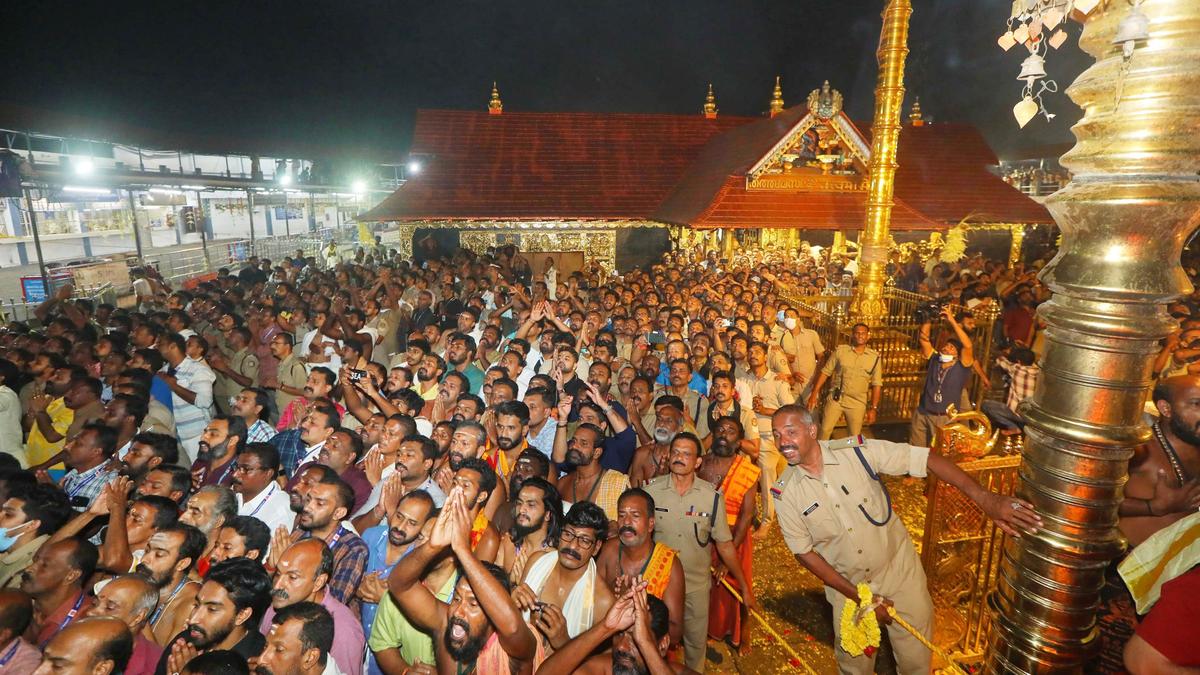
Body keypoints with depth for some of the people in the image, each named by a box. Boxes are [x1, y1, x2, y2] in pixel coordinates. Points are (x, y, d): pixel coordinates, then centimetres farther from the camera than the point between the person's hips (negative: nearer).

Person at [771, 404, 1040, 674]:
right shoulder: (785, 492, -18)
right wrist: (857, 596, -12)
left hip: (899, 569, 0)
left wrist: (985, 498, -34)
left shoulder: (856, 451, -22)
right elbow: (805, 553, -10)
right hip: (845, 584, 1)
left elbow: (924, 458, -23)